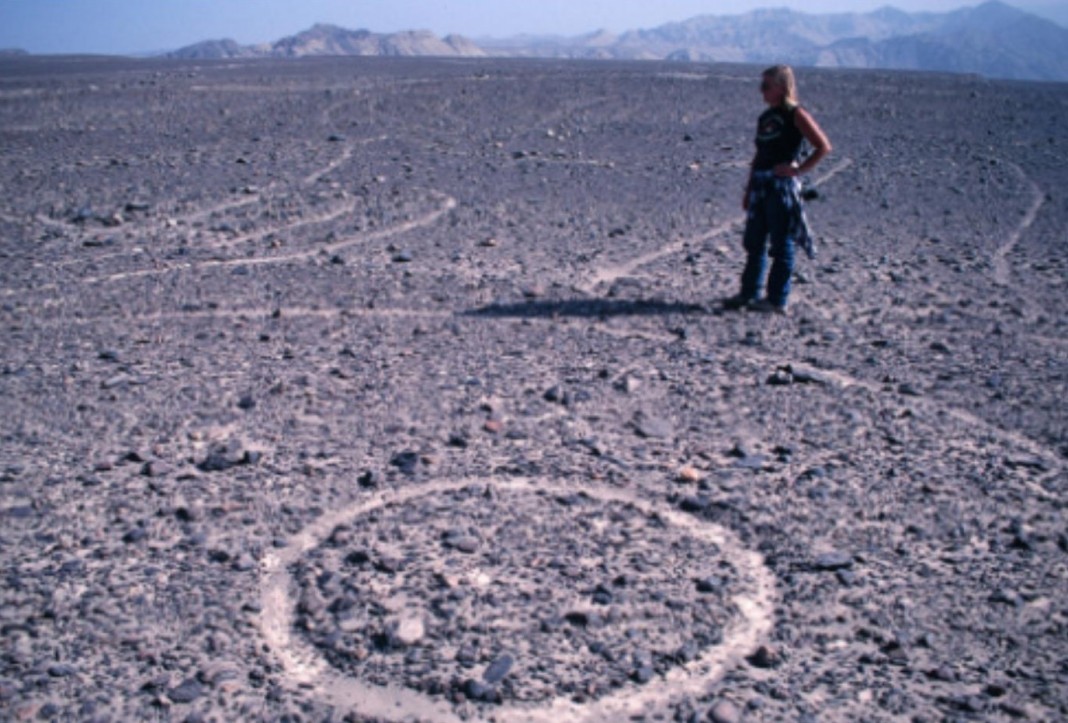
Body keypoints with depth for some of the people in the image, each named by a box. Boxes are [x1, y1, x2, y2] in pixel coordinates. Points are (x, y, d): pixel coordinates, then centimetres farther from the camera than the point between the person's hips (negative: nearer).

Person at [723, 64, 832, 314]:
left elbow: (824, 146, -10)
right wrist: (749, 189, 17)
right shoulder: (765, 117, 15)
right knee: (754, 243, 10)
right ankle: (748, 293, 19)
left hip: (783, 185, -7)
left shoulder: (796, 115, -6)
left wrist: (798, 169, -14)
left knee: (782, 245, -1)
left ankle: (777, 300, 5)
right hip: (760, 185, 7)